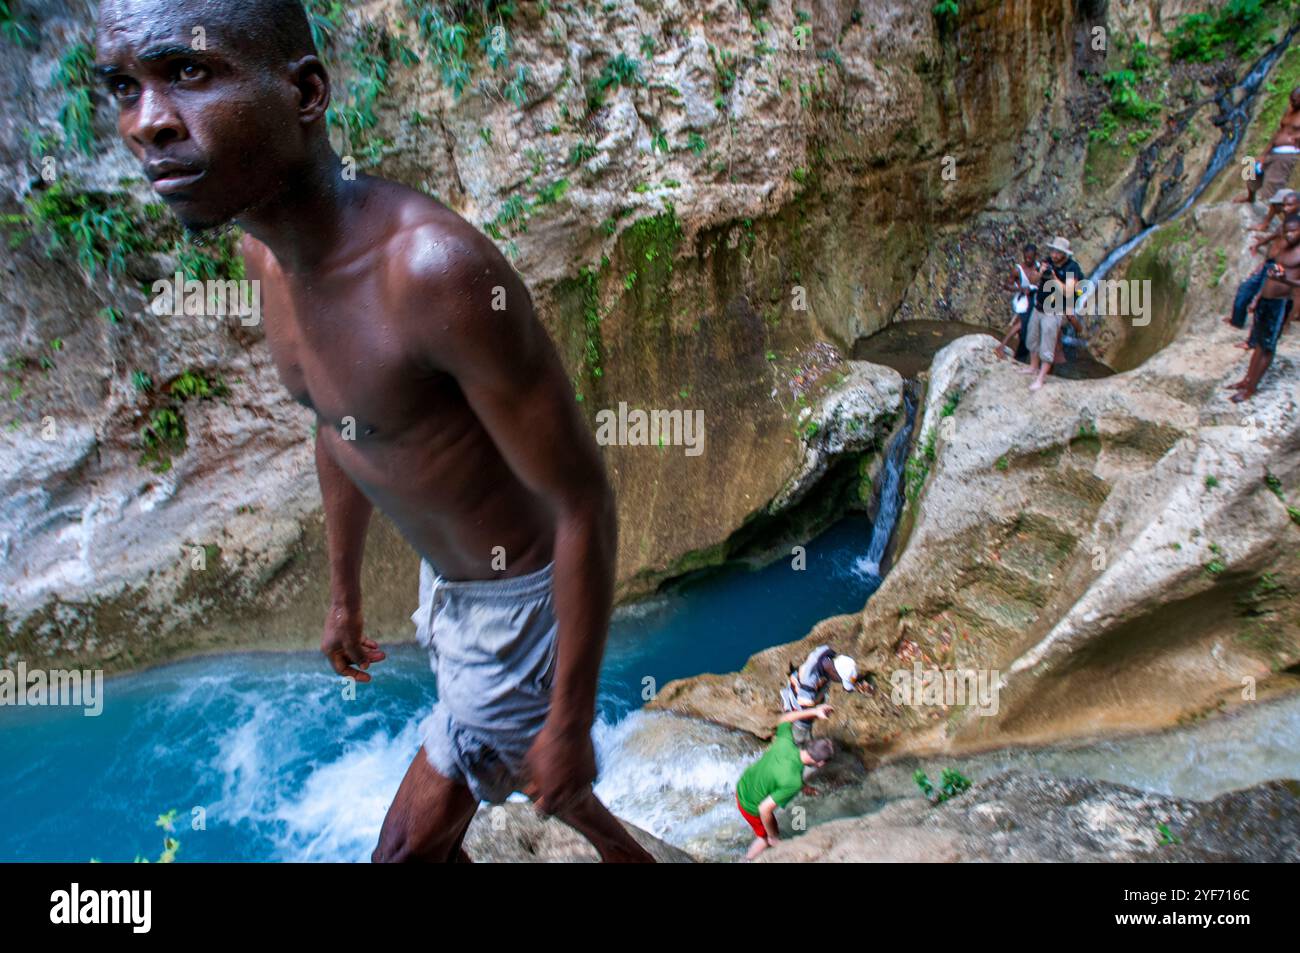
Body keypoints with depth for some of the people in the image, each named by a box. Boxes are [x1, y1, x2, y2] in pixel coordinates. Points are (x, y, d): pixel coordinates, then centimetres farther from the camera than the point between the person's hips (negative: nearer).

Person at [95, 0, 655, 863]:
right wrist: (345, 594, 18)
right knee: (522, 770, 30)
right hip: (445, 583, 8)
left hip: (520, 604, -8)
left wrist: (571, 721, -20)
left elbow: (584, 501, -28)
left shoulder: (438, 267, -35)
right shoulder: (268, 251, -7)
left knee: (410, 847, 8)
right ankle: (633, 856, 61)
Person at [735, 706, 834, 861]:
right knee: (766, 838, 22)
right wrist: (772, 836, -16)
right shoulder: (793, 781, -37)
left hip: (742, 787, 7)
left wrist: (814, 711, 1)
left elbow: (785, 718, 3)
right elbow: (765, 809, -34)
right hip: (752, 807, -7)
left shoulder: (785, 741, -21)